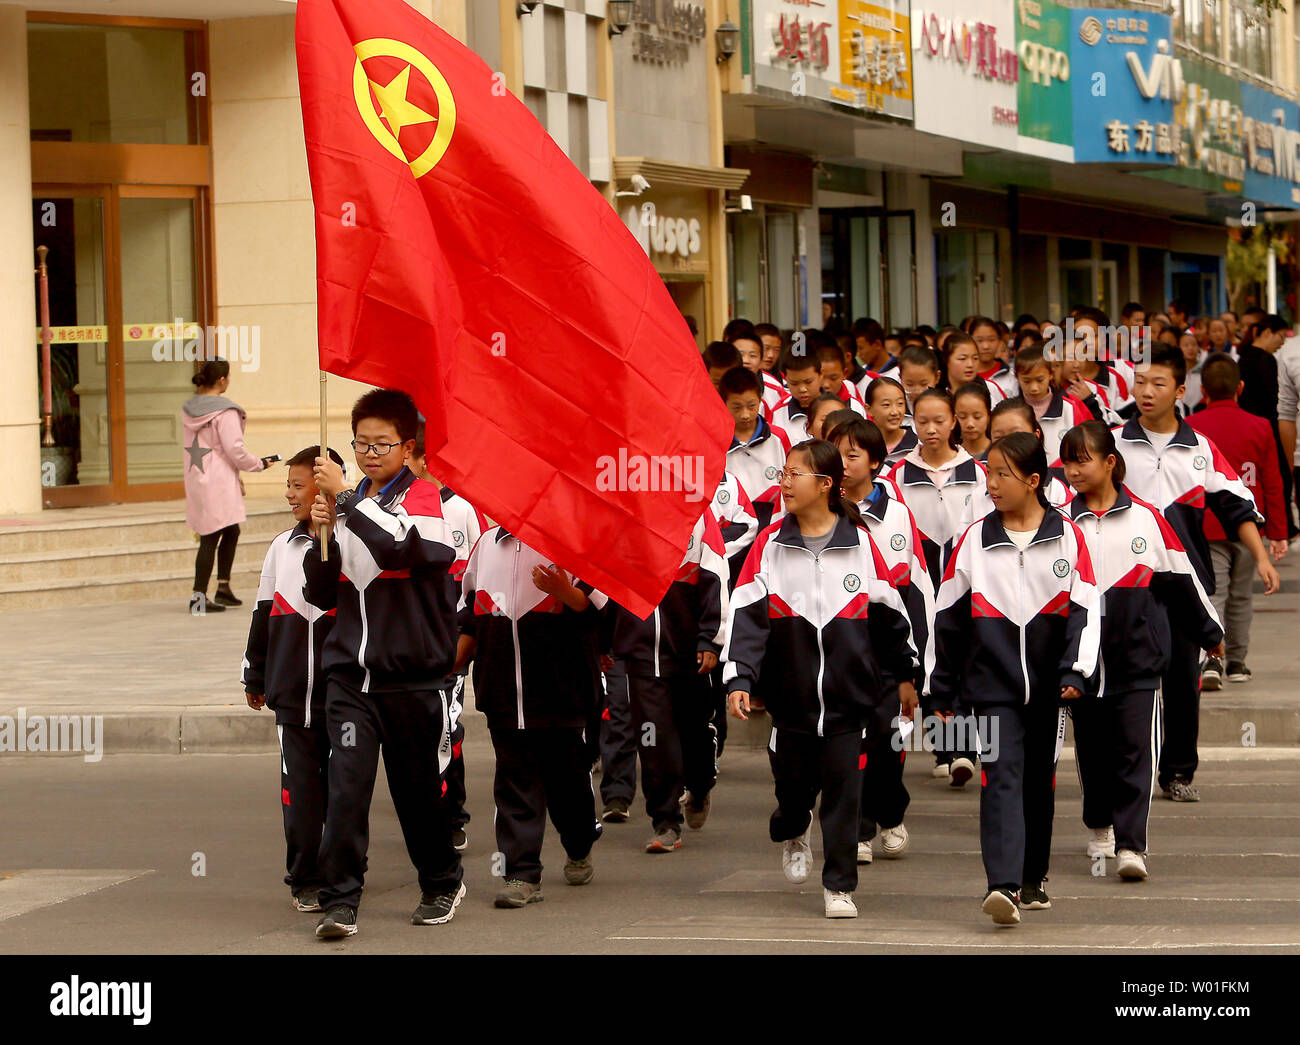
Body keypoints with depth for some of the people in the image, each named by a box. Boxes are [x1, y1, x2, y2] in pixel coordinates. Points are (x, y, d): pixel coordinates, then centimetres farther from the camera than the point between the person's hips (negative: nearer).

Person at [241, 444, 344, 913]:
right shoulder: (282, 548, 11)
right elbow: (264, 615, 16)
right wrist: (255, 677, 19)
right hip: (293, 692, 3)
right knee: (299, 784, 1)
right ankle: (305, 879, 8)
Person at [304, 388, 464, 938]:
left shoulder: (423, 498, -3)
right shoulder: (351, 506, 13)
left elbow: (399, 547, -26)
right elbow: (322, 595, 13)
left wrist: (346, 497, -22)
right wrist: (324, 535, -3)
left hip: (413, 673, -3)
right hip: (351, 670, 3)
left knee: (418, 788, 9)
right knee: (347, 783, -11)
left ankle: (443, 883, 30)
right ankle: (340, 899, -10)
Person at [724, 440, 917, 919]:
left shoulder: (860, 543, 0)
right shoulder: (770, 544, -1)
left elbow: (890, 611, 10)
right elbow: (747, 615, -7)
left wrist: (903, 674, 17)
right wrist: (738, 679, -18)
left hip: (849, 694, -1)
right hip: (791, 694, 1)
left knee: (843, 787, -2)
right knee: (793, 780, 11)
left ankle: (838, 885, 8)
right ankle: (792, 834, 46)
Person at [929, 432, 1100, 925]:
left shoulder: (1067, 537, 2)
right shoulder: (974, 539, 3)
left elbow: (1084, 608, -1)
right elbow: (948, 616, 8)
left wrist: (1076, 670, -13)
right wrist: (941, 685, 8)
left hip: (1049, 685, 1)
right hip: (993, 683, -1)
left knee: (1039, 782, 12)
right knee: (1001, 777, -13)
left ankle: (1033, 878, 29)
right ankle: (1003, 885, -23)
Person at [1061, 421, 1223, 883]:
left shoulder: (1147, 520, 1)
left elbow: (1182, 580, 10)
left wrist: (1210, 633, 18)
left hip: (1138, 658, -2)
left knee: (1135, 752, -9)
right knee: (1092, 751, 12)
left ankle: (1130, 845, -13)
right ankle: (1100, 828, 34)